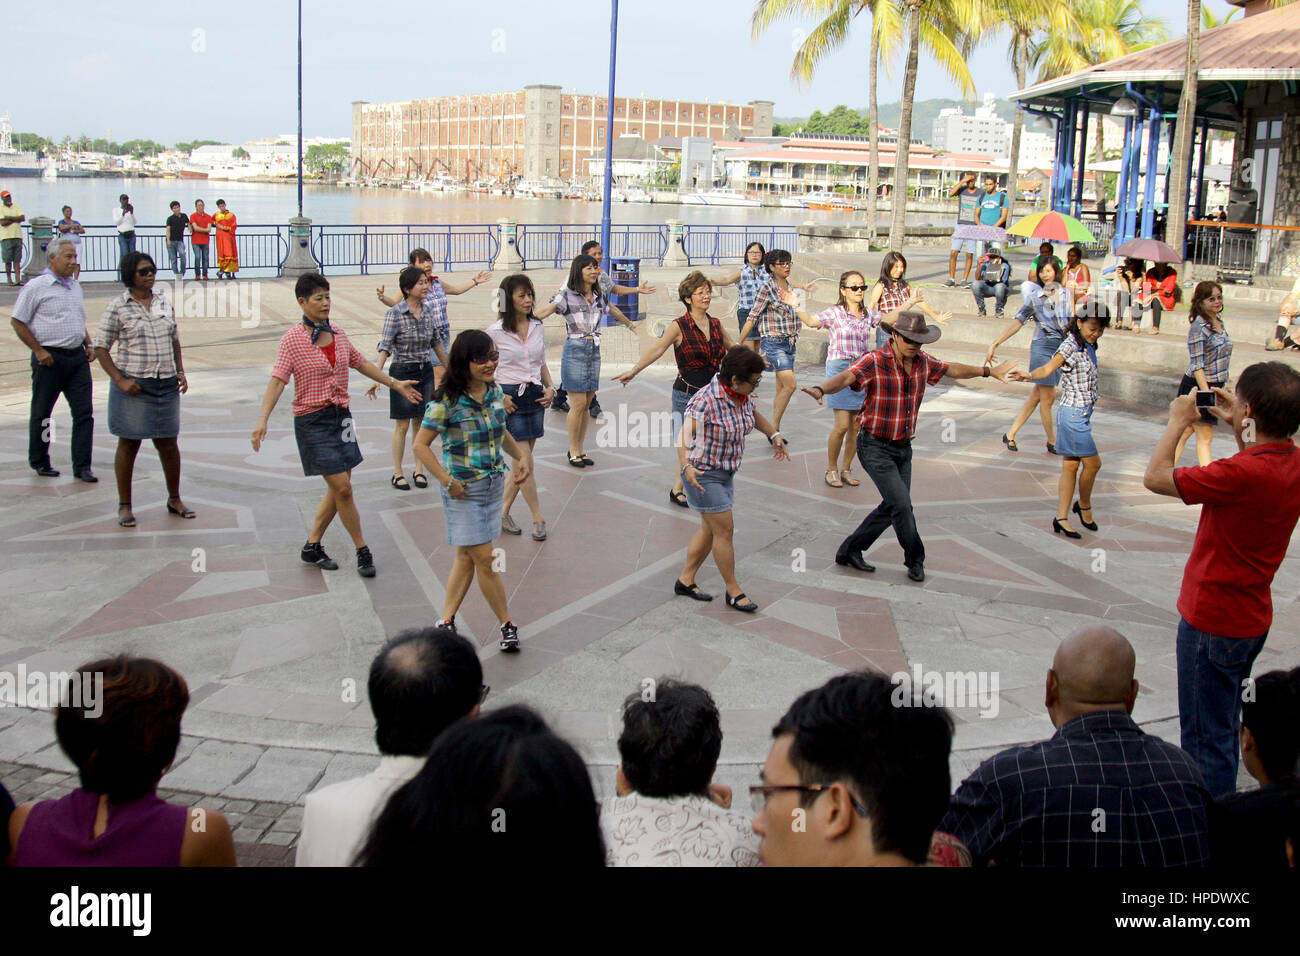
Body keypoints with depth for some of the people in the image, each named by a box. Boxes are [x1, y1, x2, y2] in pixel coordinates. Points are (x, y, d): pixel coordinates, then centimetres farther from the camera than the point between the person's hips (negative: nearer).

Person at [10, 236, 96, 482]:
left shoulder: (75, 286, 14)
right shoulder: (36, 287, -6)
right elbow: (17, 322, -6)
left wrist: (88, 344, 10)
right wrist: (39, 351, -10)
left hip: (77, 357, 5)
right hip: (49, 358, -5)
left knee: (84, 412, -1)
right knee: (41, 413, 7)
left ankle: (82, 466, 3)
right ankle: (39, 461, 23)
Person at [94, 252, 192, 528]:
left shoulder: (164, 300, 9)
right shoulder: (117, 307, -6)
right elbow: (101, 348, -4)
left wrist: (180, 371, 7)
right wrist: (120, 380, -14)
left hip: (166, 384, 4)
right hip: (134, 386, -4)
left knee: (168, 443, 10)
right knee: (129, 444, 4)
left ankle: (174, 499, 25)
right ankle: (124, 505, 15)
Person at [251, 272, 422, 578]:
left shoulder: (338, 335, 7)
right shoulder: (292, 340, -10)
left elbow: (361, 363, 21)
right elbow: (277, 380, -17)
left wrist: (395, 384, 24)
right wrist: (262, 420, -28)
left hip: (340, 415, 6)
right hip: (312, 421, -6)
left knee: (338, 489, 9)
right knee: (342, 488, -8)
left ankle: (312, 547, 24)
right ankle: (362, 550, 6)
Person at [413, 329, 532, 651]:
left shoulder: (495, 391, 1)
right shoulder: (447, 402, -18)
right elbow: (420, 445, -12)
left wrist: (522, 455, 2)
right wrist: (447, 481, -16)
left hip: (495, 484, 6)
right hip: (464, 489, -6)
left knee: (466, 556, 12)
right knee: (484, 558, -2)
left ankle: (446, 621, 23)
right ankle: (507, 625, 12)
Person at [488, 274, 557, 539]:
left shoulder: (537, 327, 8)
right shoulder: (496, 331, -7)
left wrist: (550, 388, 4)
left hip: (535, 396, 5)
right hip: (510, 398, -5)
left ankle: (503, 513, 19)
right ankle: (538, 519, 3)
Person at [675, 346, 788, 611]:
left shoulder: (742, 395, 0)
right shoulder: (705, 400, -25)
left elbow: (754, 414, 23)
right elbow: (684, 437, -31)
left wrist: (774, 435, 17)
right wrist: (686, 467, -45)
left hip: (725, 473, 9)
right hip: (703, 474, -9)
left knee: (710, 530, 14)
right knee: (724, 530, -6)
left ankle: (685, 580, 27)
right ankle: (734, 592, 6)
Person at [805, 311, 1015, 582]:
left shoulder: (923, 362, 2)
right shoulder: (874, 362, -19)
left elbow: (953, 369, 20)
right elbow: (845, 377, -36)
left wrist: (990, 372, 31)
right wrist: (822, 389, -57)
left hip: (903, 448, 7)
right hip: (875, 447, -7)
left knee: (892, 507, 10)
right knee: (901, 504, -9)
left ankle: (850, 551, 24)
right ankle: (915, 559, 13)